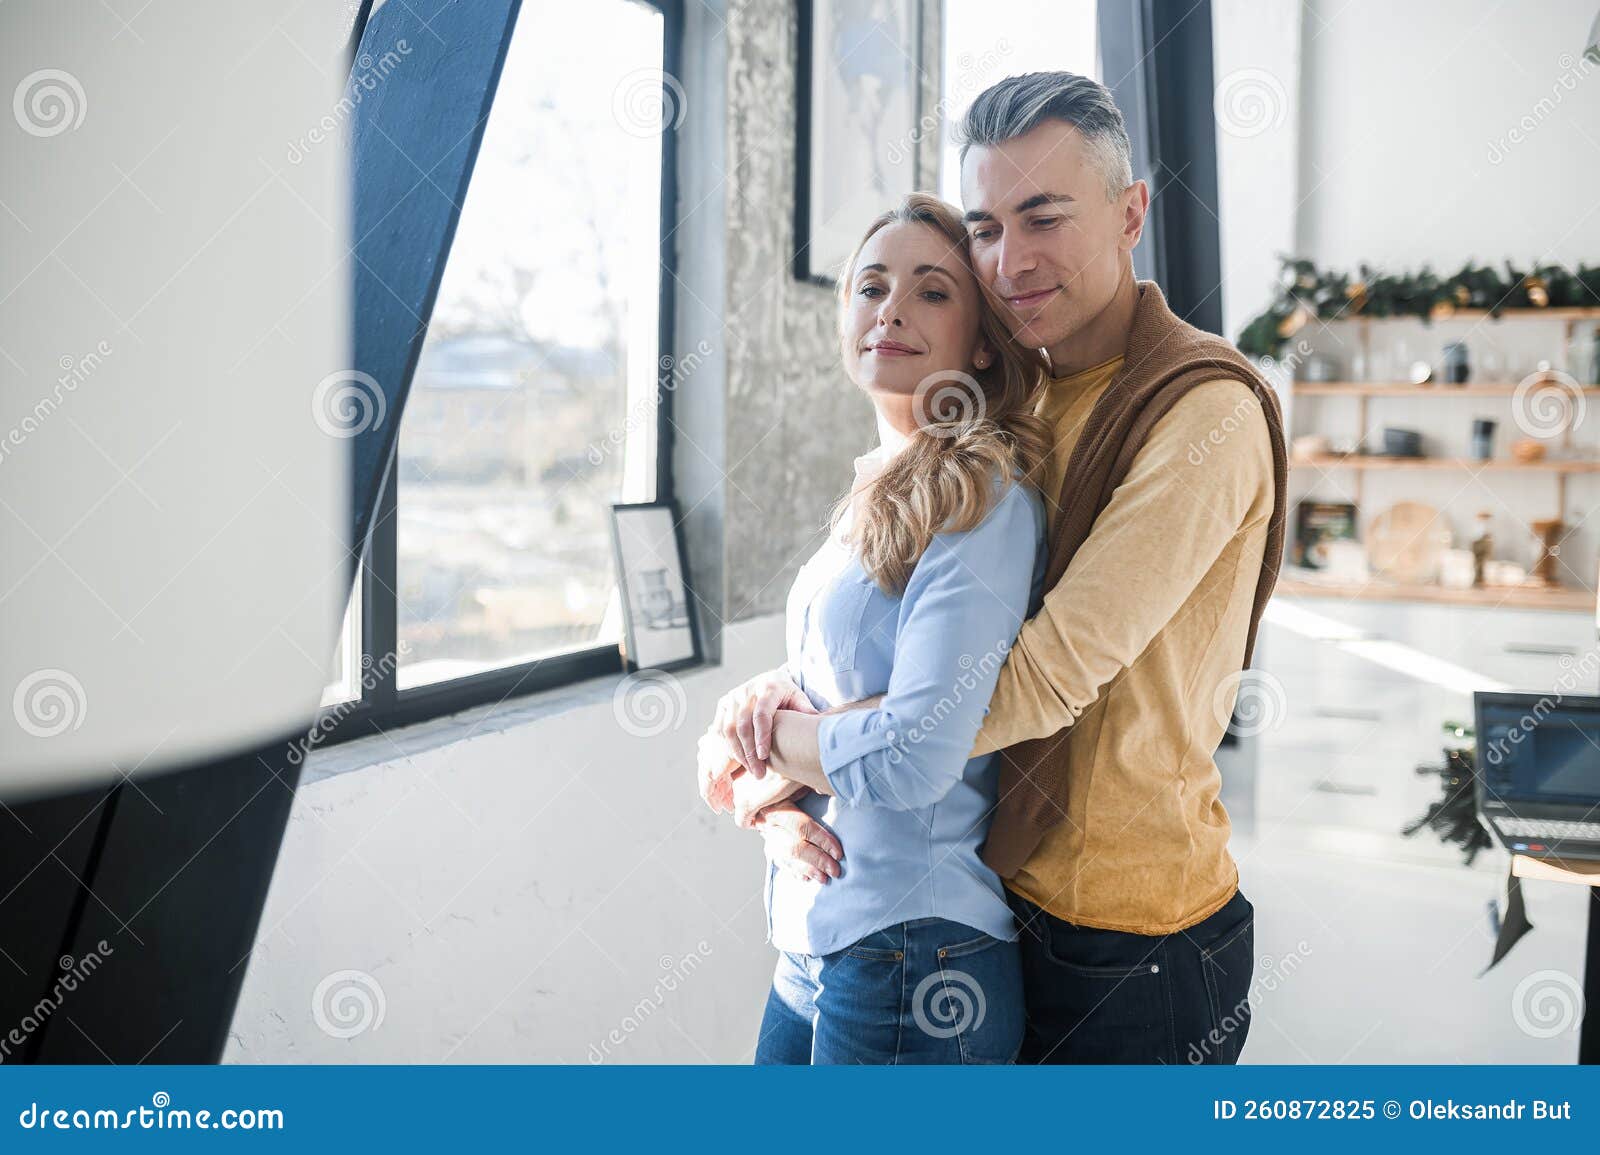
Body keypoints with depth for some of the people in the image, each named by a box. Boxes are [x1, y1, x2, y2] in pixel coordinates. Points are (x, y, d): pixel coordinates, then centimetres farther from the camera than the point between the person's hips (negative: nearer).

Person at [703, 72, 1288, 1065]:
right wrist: (783, 803, -9)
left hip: (1135, 954, -7)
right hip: (1002, 907, 7)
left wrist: (768, 745, -19)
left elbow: (1045, 677, -26)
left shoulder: (1204, 412, -19)